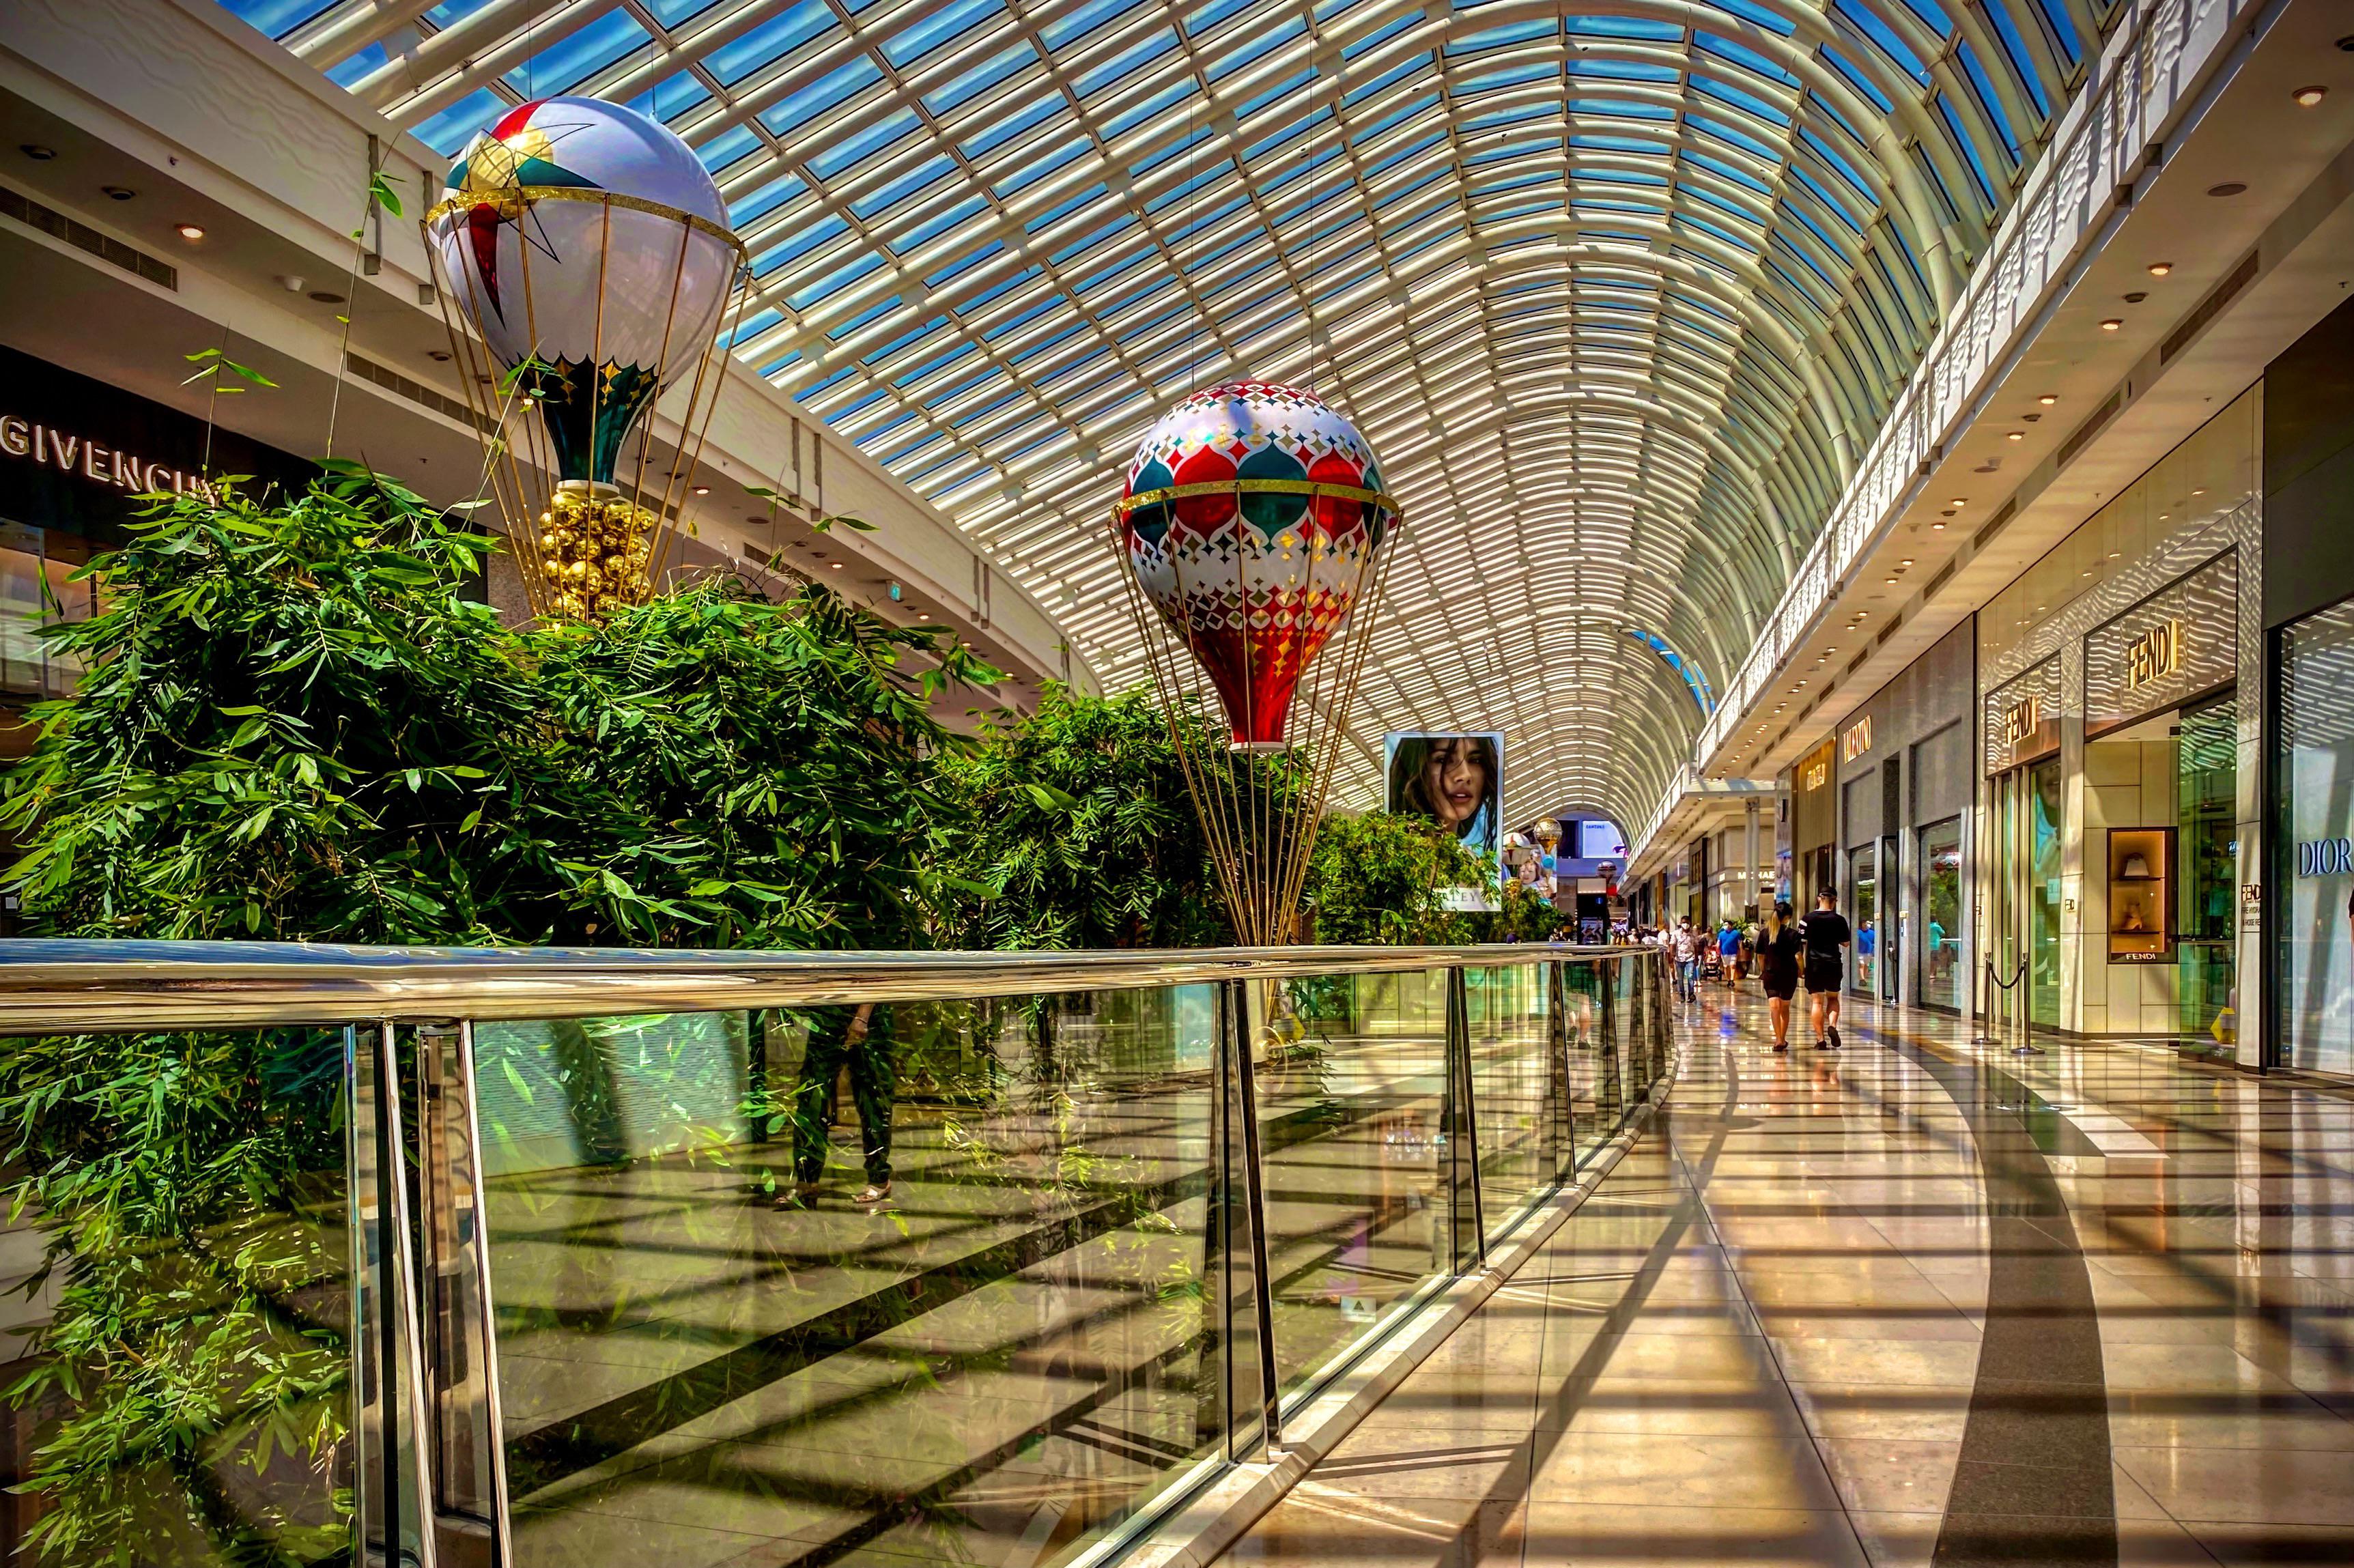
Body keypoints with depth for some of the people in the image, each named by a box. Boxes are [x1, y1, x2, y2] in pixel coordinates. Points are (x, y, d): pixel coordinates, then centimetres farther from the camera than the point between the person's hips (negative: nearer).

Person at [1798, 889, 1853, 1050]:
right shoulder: (1839, 920, -2)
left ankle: (1820, 1040, -1)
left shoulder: (1808, 919, -5)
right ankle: (1832, 1025, -4)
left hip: (1814, 964, -1)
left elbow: (1801, 943, -5)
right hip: (1834, 964, 1)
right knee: (1833, 998, 20)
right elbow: (1846, 943, 8)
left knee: (1817, 1002, 2)